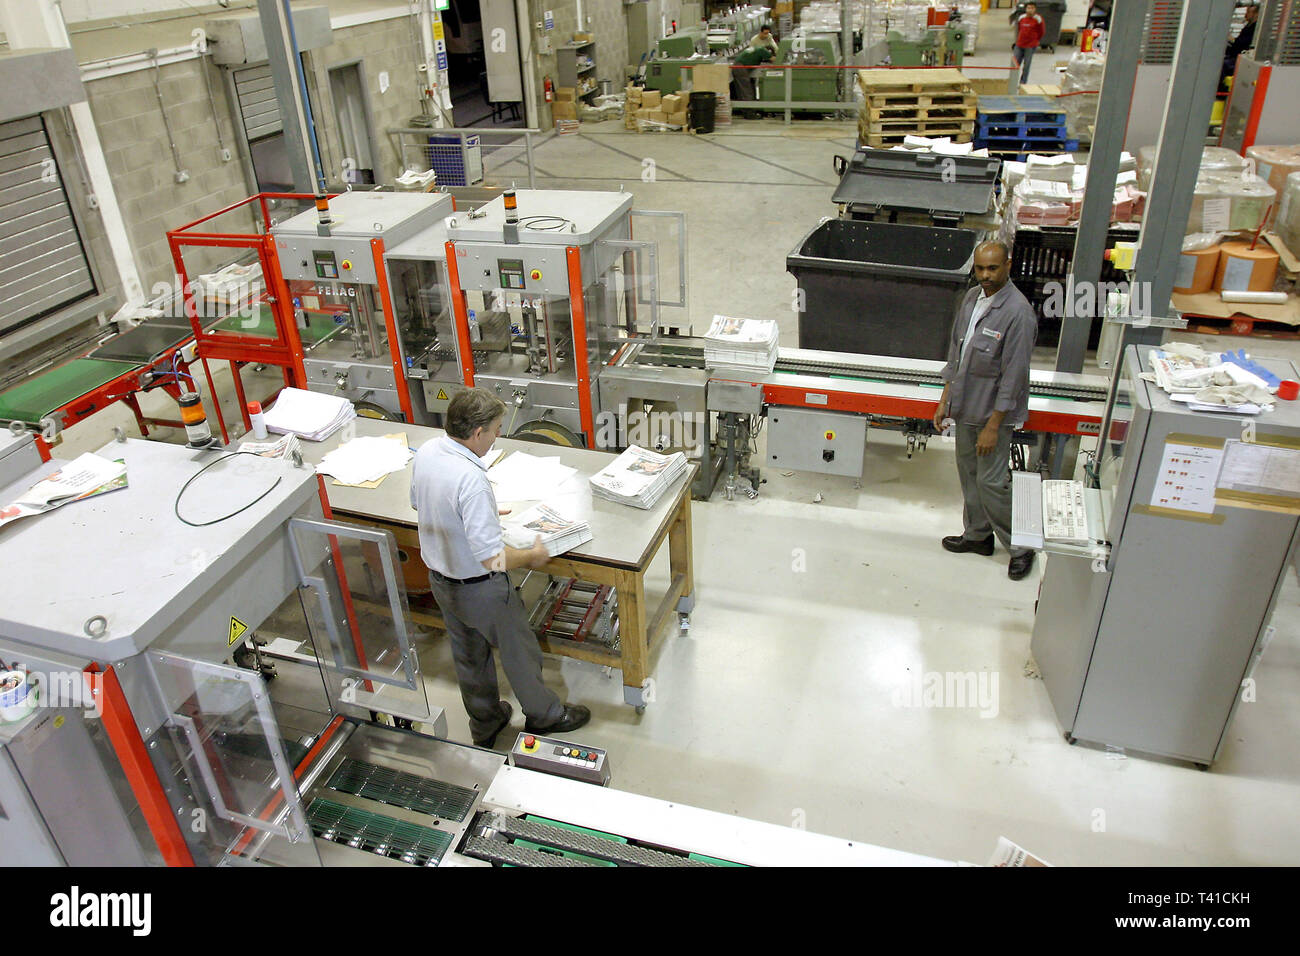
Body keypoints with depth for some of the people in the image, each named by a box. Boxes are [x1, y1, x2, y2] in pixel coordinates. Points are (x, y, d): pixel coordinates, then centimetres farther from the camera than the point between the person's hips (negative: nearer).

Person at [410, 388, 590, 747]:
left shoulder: (425, 452, -10)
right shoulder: (471, 479, -35)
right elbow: (492, 559, -33)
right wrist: (532, 555, -14)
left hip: (440, 579, 8)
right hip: (480, 589, -8)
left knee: (468, 655, 25)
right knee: (520, 652, 17)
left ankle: (485, 724, 46)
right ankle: (543, 716, 40)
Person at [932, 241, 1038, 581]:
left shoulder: (1018, 313, -22)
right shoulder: (971, 298, 2)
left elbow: (1013, 376, -21)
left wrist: (993, 426, -19)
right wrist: (945, 400, 11)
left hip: (994, 412, -8)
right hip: (966, 406, 8)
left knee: (991, 482, -2)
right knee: (969, 473, 18)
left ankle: (1021, 547, 16)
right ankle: (977, 535, 37)